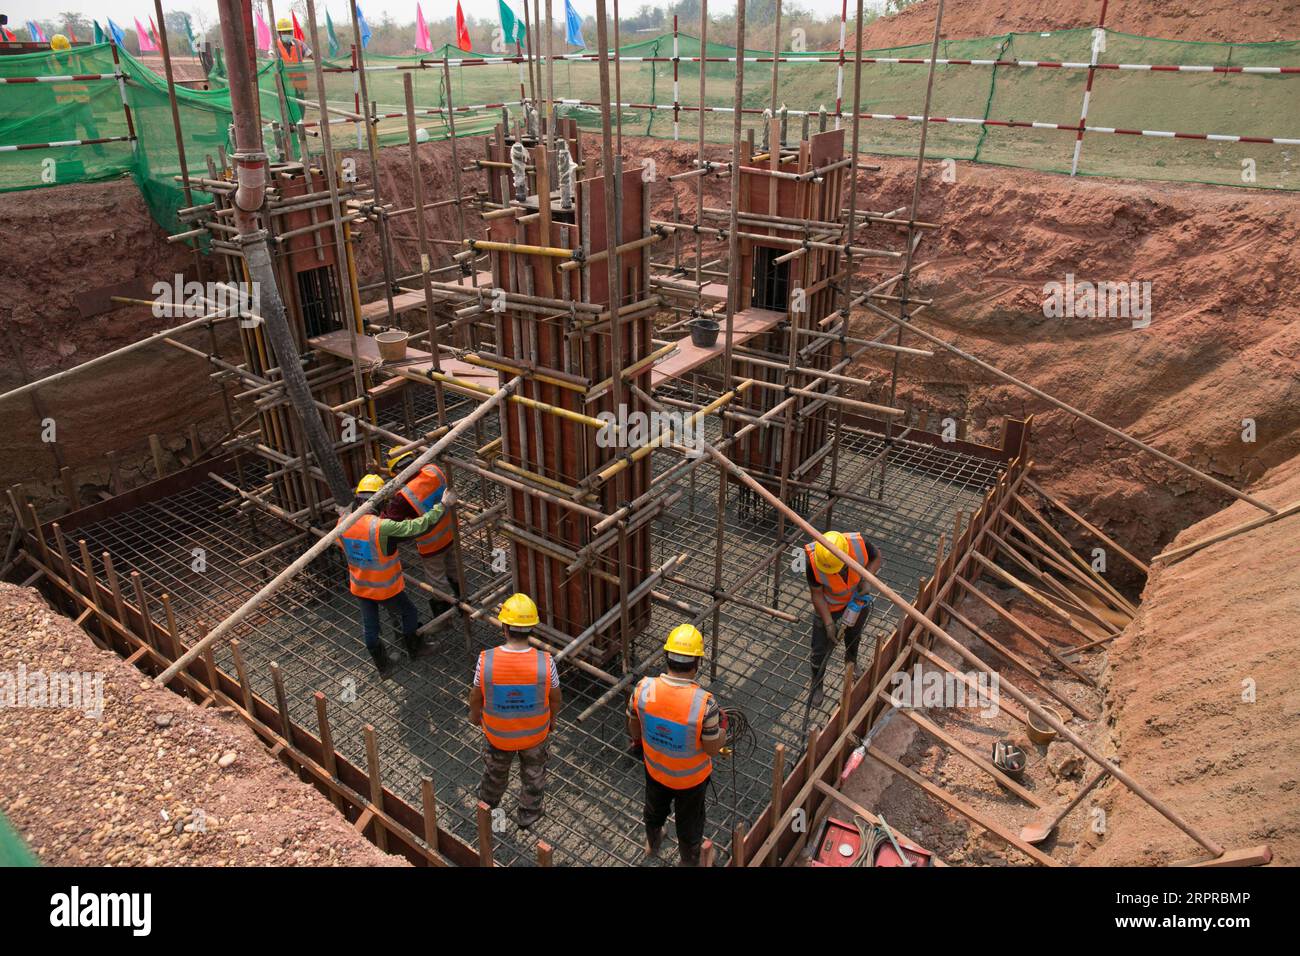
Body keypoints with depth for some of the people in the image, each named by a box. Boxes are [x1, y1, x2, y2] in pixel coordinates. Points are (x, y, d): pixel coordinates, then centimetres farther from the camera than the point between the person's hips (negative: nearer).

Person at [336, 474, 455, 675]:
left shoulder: (343, 522, -15)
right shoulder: (382, 527, -34)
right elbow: (419, 526, -31)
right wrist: (443, 505, -23)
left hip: (360, 587, 5)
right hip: (386, 589, -5)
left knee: (369, 625, 22)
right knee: (408, 613, 23)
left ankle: (381, 666, 40)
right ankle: (415, 649, 44)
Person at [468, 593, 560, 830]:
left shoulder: (486, 660, -32)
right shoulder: (545, 662, -32)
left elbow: (476, 696, -13)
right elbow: (556, 698, -14)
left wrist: (474, 715, 10)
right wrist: (552, 718, 9)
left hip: (497, 732, 1)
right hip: (536, 732, -1)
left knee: (495, 768, 32)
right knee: (533, 773, 29)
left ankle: (488, 802, 61)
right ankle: (528, 815, 52)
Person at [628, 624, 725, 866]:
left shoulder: (643, 688, -27)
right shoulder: (704, 703, -37)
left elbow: (634, 732, -9)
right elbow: (712, 749, -22)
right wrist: (723, 729, -2)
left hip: (655, 769, 3)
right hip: (692, 777, -3)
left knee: (654, 809, 34)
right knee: (689, 823, 26)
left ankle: (652, 845, 62)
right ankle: (690, 861, 52)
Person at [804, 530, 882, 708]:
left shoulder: (859, 544, -38)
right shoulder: (813, 560, -40)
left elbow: (876, 556, -12)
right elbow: (817, 594, -23)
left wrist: (866, 579, -28)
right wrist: (829, 624, -24)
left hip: (858, 601, 2)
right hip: (829, 606, -2)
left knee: (854, 635, 31)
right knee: (821, 650, 11)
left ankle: (851, 661, 64)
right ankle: (816, 685, 41)